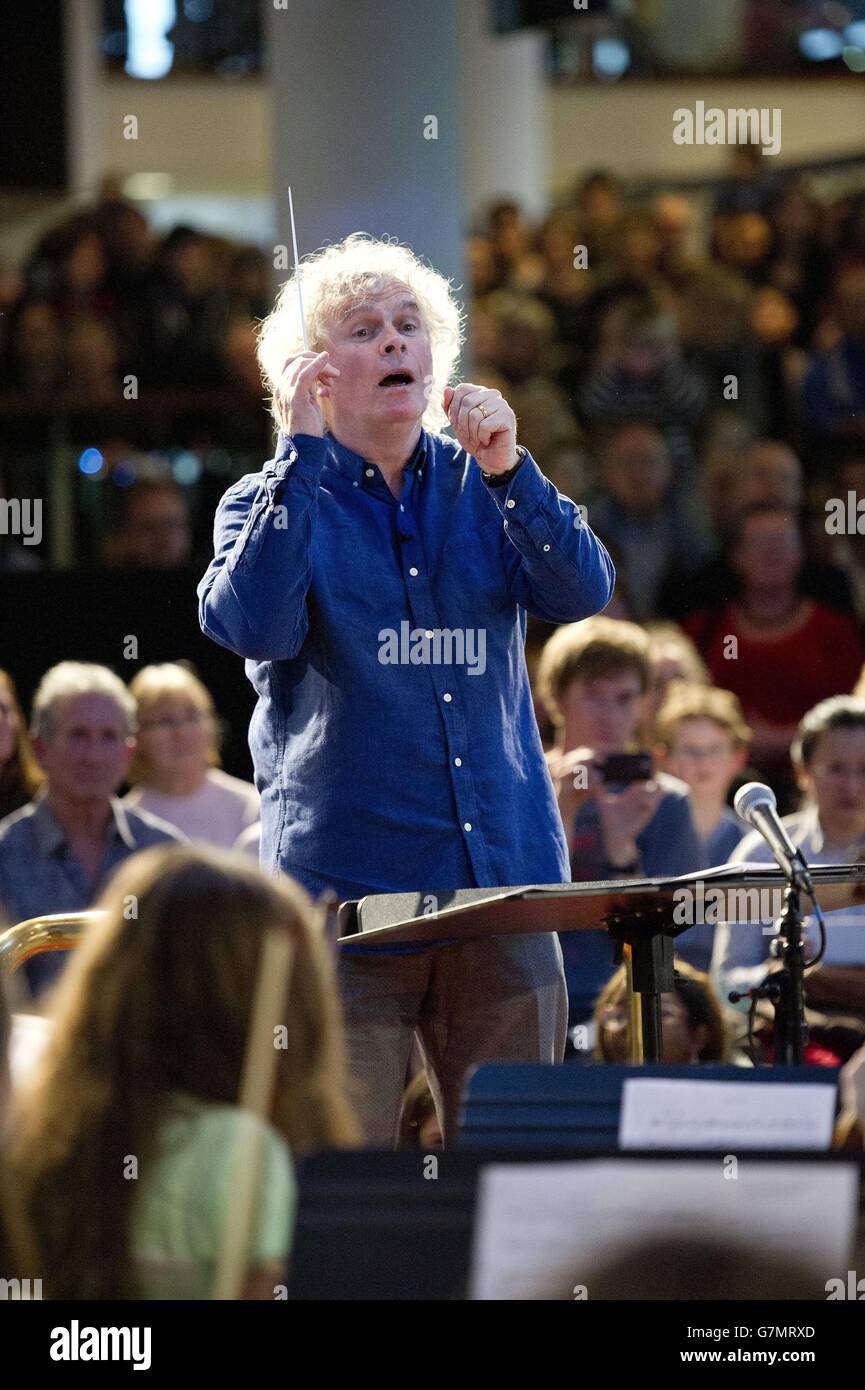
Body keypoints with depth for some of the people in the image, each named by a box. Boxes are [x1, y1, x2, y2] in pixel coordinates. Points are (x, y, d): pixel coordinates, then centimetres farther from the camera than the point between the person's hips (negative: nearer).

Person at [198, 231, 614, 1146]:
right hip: (347, 883, -3)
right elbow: (255, 627, -15)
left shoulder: (483, 489, 13)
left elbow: (581, 593, -3)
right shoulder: (270, 502, 5)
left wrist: (507, 470, -16)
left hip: (501, 874, 3)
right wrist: (302, 452, -13)